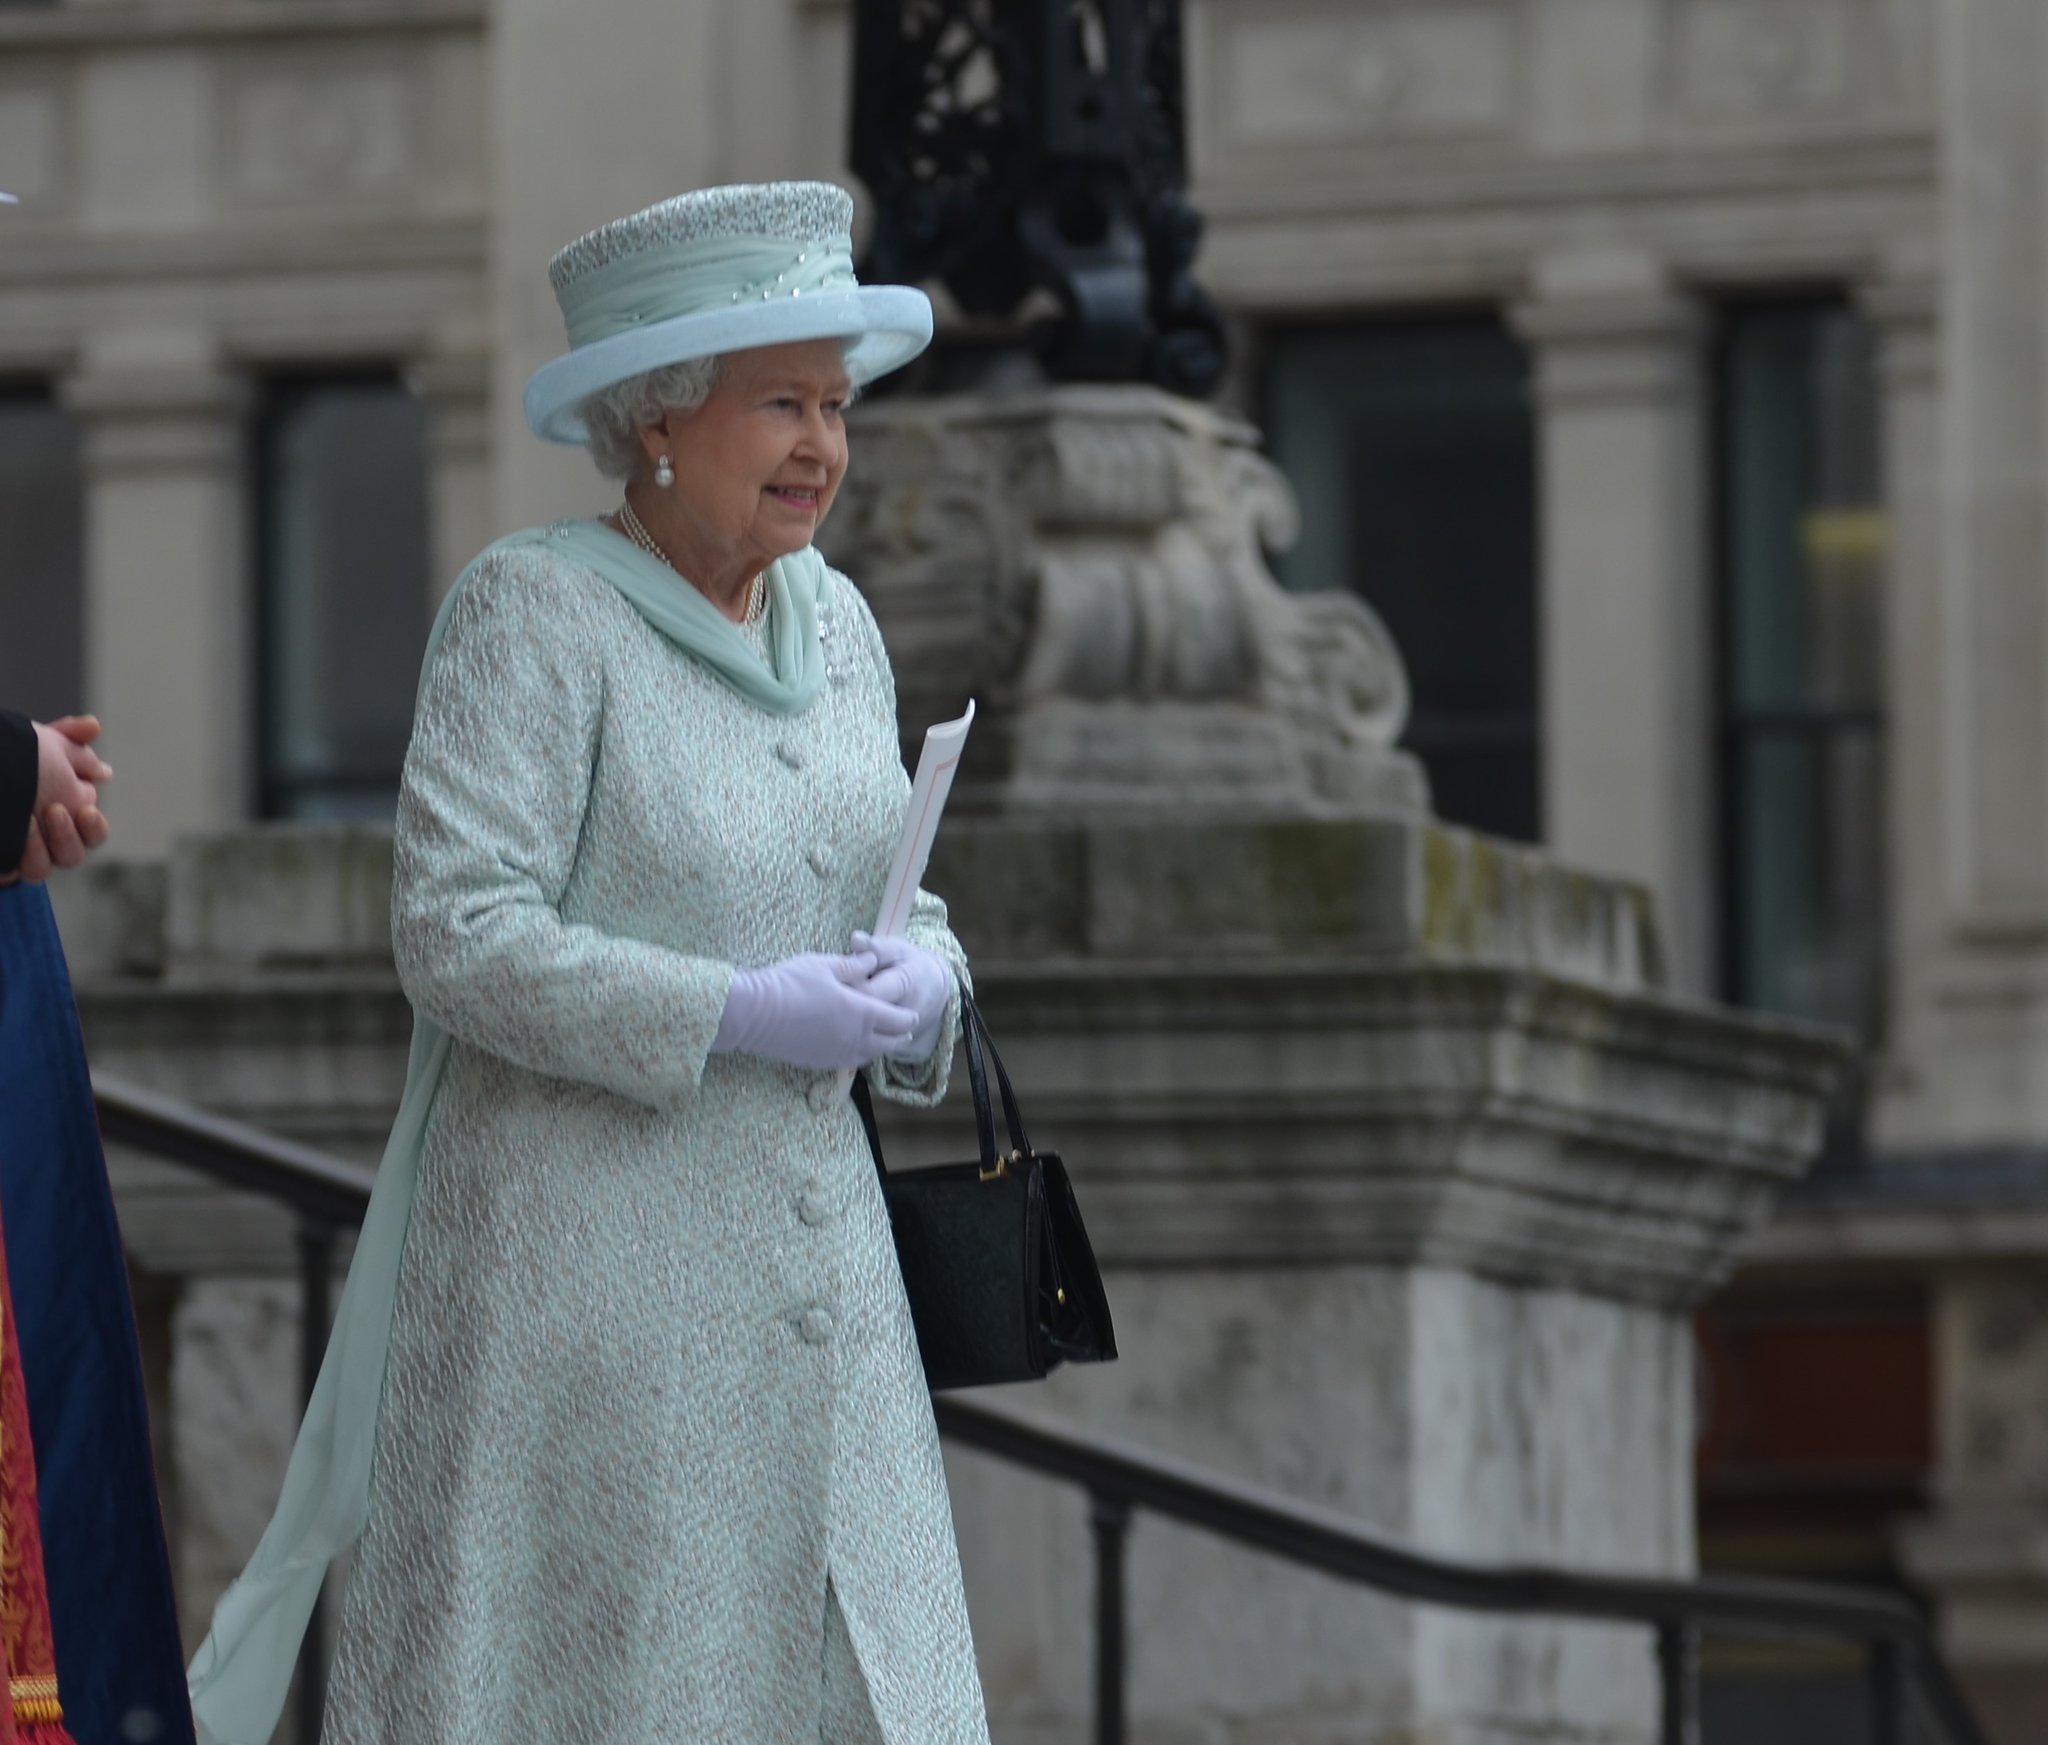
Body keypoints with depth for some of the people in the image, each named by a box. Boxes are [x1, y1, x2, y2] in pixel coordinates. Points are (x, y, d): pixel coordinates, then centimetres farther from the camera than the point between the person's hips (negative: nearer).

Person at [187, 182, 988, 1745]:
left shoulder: (832, 620, 12)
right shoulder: (532, 614, -10)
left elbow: (889, 895, 20)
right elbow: (461, 935, -17)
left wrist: (919, 983, -3)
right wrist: (740, 1017, -19)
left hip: (809, 1238, 7)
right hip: (582, 1249, -7)